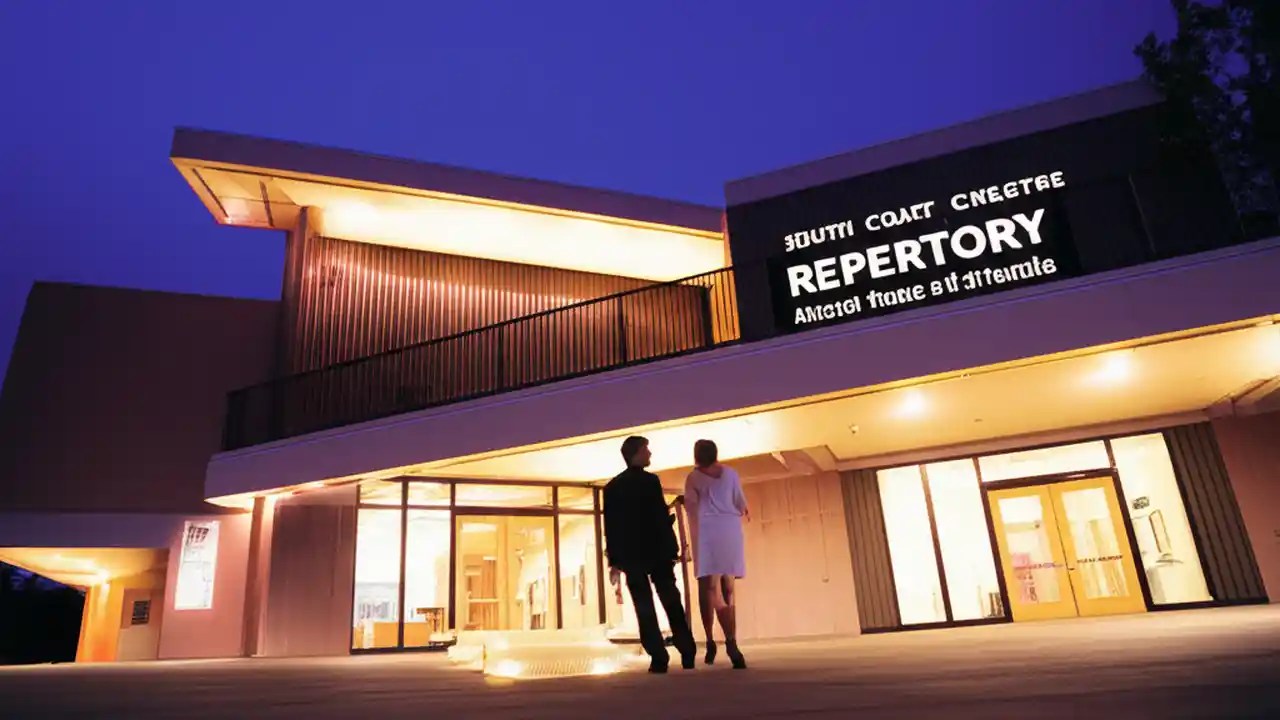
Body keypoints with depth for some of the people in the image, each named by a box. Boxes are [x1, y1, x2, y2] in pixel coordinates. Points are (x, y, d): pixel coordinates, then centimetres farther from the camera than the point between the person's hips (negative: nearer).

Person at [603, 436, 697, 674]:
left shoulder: (612, 487, 6)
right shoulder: (650, 480, -8)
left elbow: (610, 527, 6)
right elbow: (661, 518, -13)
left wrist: (614, 560, 9)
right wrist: (672, 549, -6)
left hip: (629, 555, 3)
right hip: (656, 552, -3)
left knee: (645, 609, 5)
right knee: (672, 603, 9)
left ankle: (659, 658, 1)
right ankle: (688, 654, 12)